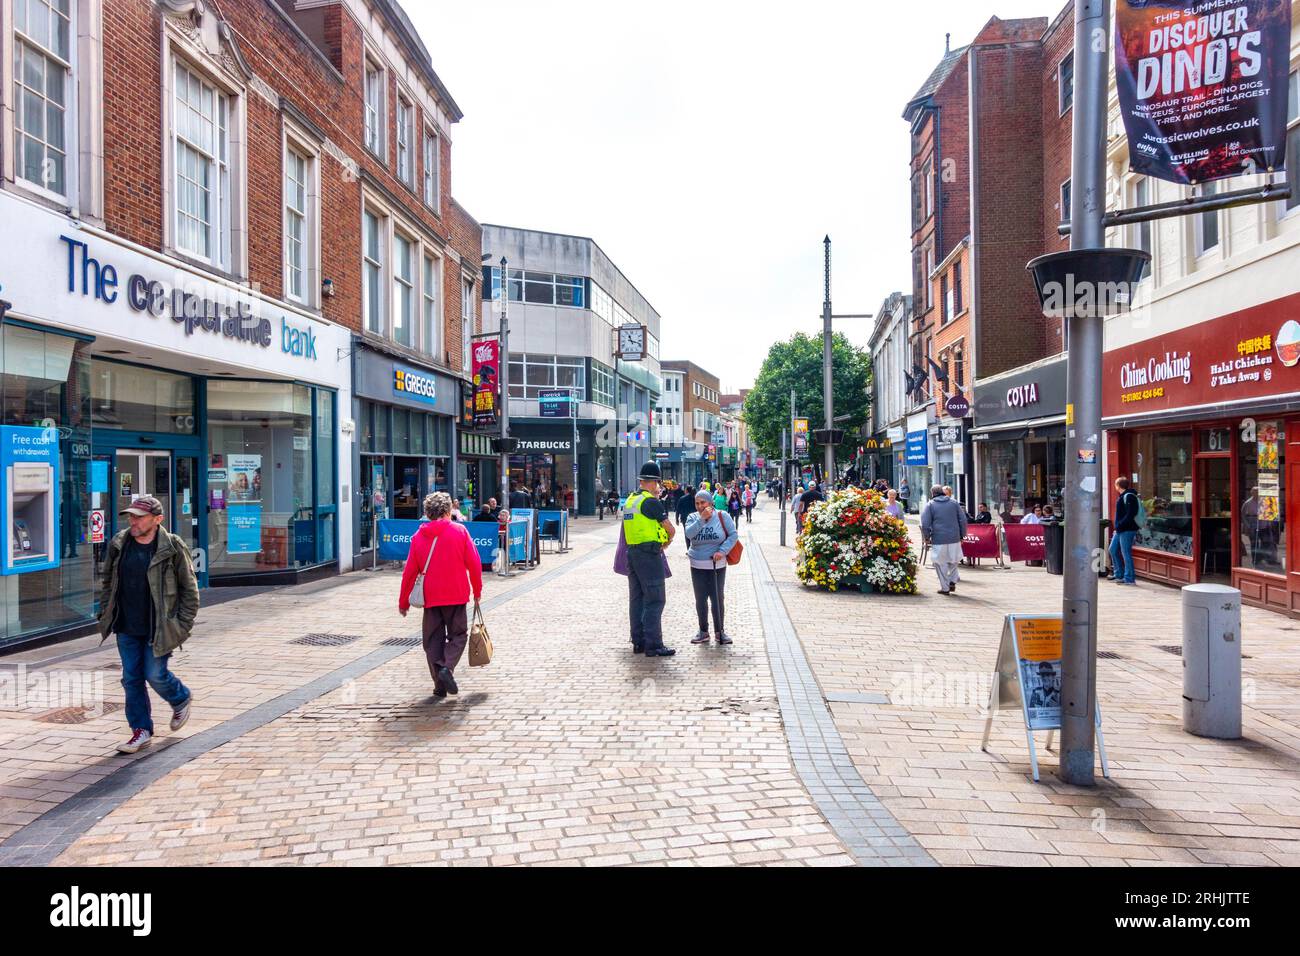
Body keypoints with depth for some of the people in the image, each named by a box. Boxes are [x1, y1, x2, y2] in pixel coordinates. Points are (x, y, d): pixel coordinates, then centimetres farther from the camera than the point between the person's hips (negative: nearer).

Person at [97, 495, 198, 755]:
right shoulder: (119, 545, 2)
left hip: (158, 628, -5)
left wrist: (183, 625, -7)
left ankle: (181, 699, 30)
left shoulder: (172, 548, -11)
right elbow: (108, 582, 17)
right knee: (131, 679, 7)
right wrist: (105, 614, 11)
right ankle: (141, 731, 20)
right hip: (126, 628, 5)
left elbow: (189, 589, -5)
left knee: (155, 675, -2)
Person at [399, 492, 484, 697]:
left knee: (433, 639, 11)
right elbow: (474, 563, -4)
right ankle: (447, 668, -13)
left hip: (430, 596, 2)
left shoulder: (418, 536, 4)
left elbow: (409, 571, 5)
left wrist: (403, 602, 14)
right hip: (456, 595, -2)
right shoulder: (459, 531, -3)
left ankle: (440, 684, 7)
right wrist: (477, 591, 8)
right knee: (458, 634, 11)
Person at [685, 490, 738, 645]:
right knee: (700, 599, 7)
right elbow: (689, 534, -16)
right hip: (697, 566, 2)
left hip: (717, 566, -2)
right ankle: (703, 631, 18)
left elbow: (733, 535, -6)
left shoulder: (722, 516, -4)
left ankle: (719, 631, 17)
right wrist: (702, 519, -21)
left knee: (718, 598, 5)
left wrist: (722, 551, -17)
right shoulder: (693, 518, 1)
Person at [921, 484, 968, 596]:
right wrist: (962, 536, 15)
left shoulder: (930, 505, 1)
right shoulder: (954, 503, 10)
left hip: (938, 540, -3)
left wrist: (927, 538, 7)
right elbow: (963, 520, 9)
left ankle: (945, 587, 8)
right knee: (953, 561, 21)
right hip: (954, 538, 3)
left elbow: (925, 524, -4)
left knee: (941, 563, 5)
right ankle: (952, 581, 9)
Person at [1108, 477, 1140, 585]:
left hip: (1127, 530, -10)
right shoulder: (1122, 496, 17)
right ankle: (1118, 574, 24)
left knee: (1126, 553, -6)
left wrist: (1120, 526, -20)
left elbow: (1130, 514, -22)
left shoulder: (1129, 496, -13)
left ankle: (1129, 578, -1)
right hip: (1120, 530, 10)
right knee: (1113, 549, 15)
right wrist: (1117, 527, 13)